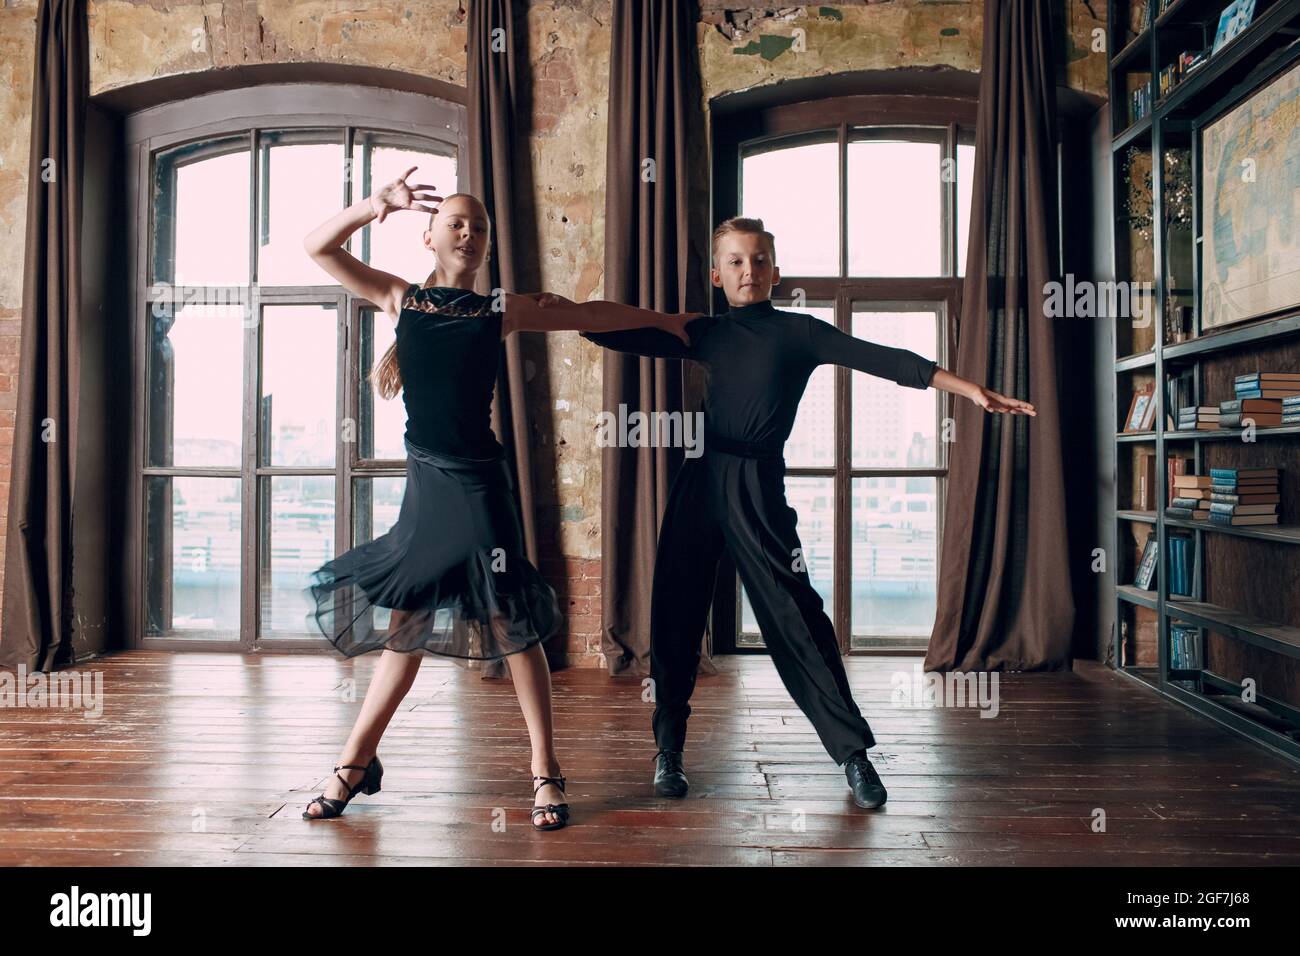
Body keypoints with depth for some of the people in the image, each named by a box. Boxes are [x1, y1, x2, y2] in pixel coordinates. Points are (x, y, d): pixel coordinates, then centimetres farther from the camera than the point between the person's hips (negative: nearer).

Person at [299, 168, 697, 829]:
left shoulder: (501, 310, 5)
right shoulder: (399, 297, 8)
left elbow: (587, 315, 12)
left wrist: (662, 319, 15)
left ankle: (545, 772, 10)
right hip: (424, 479, 2)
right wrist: (376, 205, -10)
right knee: (405, 617, 11)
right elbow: (317, 247, 4)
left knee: (510, 619, -2)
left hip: (479, 481, -2)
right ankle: (356, 763, 26)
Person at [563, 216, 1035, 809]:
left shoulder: (798, 331, 3)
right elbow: (632, 339, 18)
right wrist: (572, 316, 5)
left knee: (795, 617, -7)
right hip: (698, 478, 4)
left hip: (756, 485, -4)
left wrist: (971, 390, -12)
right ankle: (669, 750, 19)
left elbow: (878, 359, -5)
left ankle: (853, 751, 5)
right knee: (674, 612, 4)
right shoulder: (706, 333, 14)